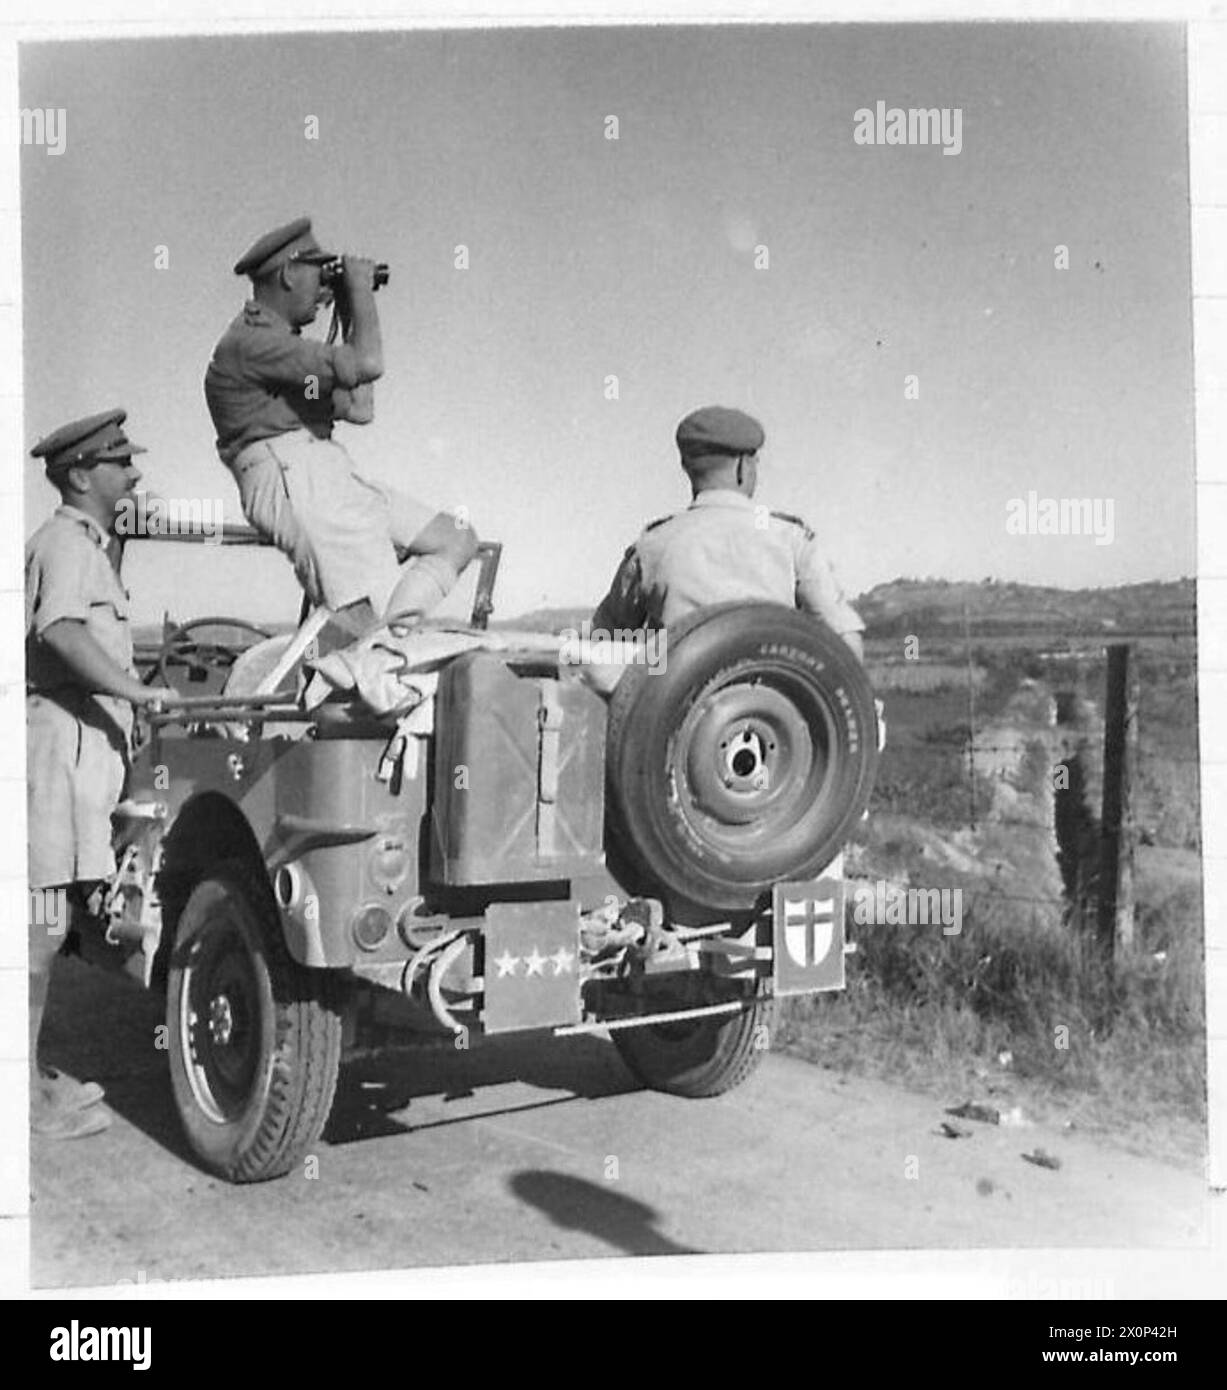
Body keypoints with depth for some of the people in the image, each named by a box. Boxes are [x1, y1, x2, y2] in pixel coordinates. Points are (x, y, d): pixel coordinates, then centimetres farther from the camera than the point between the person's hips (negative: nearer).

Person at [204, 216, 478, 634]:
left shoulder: (279, 340, 25)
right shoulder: (252, 341, -9)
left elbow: (360, 410, 23)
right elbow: (367, 365, -20)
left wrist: (350, 317, 22)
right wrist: (360, 290, -1)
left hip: (331, 479, 10)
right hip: (292, 485, -10)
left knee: (457, 540, 1)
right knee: (373, 624, -22)